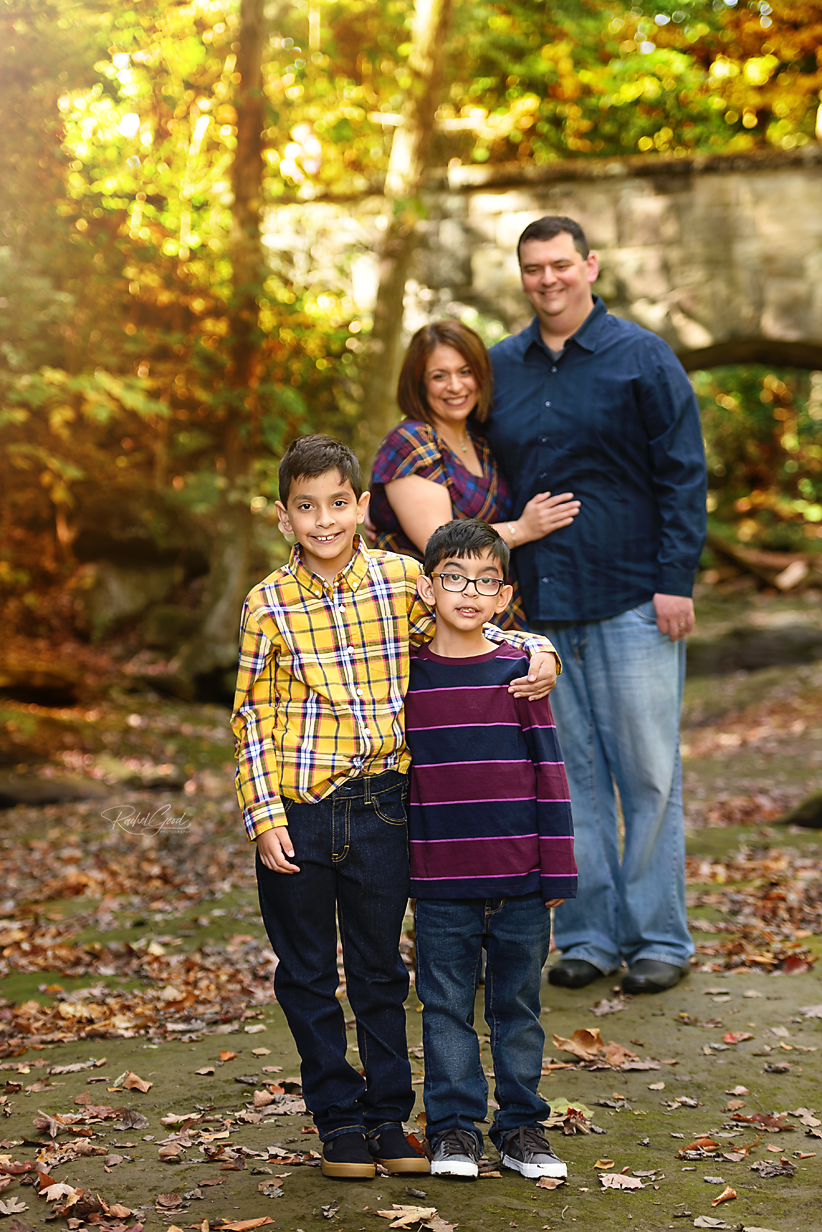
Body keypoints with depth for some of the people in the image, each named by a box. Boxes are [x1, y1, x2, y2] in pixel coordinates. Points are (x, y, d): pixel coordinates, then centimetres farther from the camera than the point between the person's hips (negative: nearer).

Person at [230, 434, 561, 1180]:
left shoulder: (400, 580, -2)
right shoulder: (268, 603, -4)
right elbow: (252, 714, -2)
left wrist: (535, 650, -6)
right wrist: (265, 817, -7)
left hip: (379, 805, 1)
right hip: (298, 810, 0)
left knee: (381, 971, 12)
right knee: (308, 977, 9)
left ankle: (389, 1116, 24)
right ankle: (338, 1118, 24)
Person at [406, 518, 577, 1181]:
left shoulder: (518, 673, -1)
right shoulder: (404, 677, 1)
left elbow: (550, 772, 1)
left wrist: (557, 871, -2)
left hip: (520, 878, 0)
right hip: (441, 880, 0)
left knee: (519, 1005, 10)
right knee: (447, 1006, 8)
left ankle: (521, 1125, 22)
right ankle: (453, 1127, 20)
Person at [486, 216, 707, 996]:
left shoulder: (642, 359, -1)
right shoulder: (501, 369, 11)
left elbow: (683, 474, -3)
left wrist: (675, 580, -10)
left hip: (632, 600, -4)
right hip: (540, 606, 4)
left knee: (647, 772, 0)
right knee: (571, 776, 8)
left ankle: (658, 937, 10)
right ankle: (588, 934, 16)